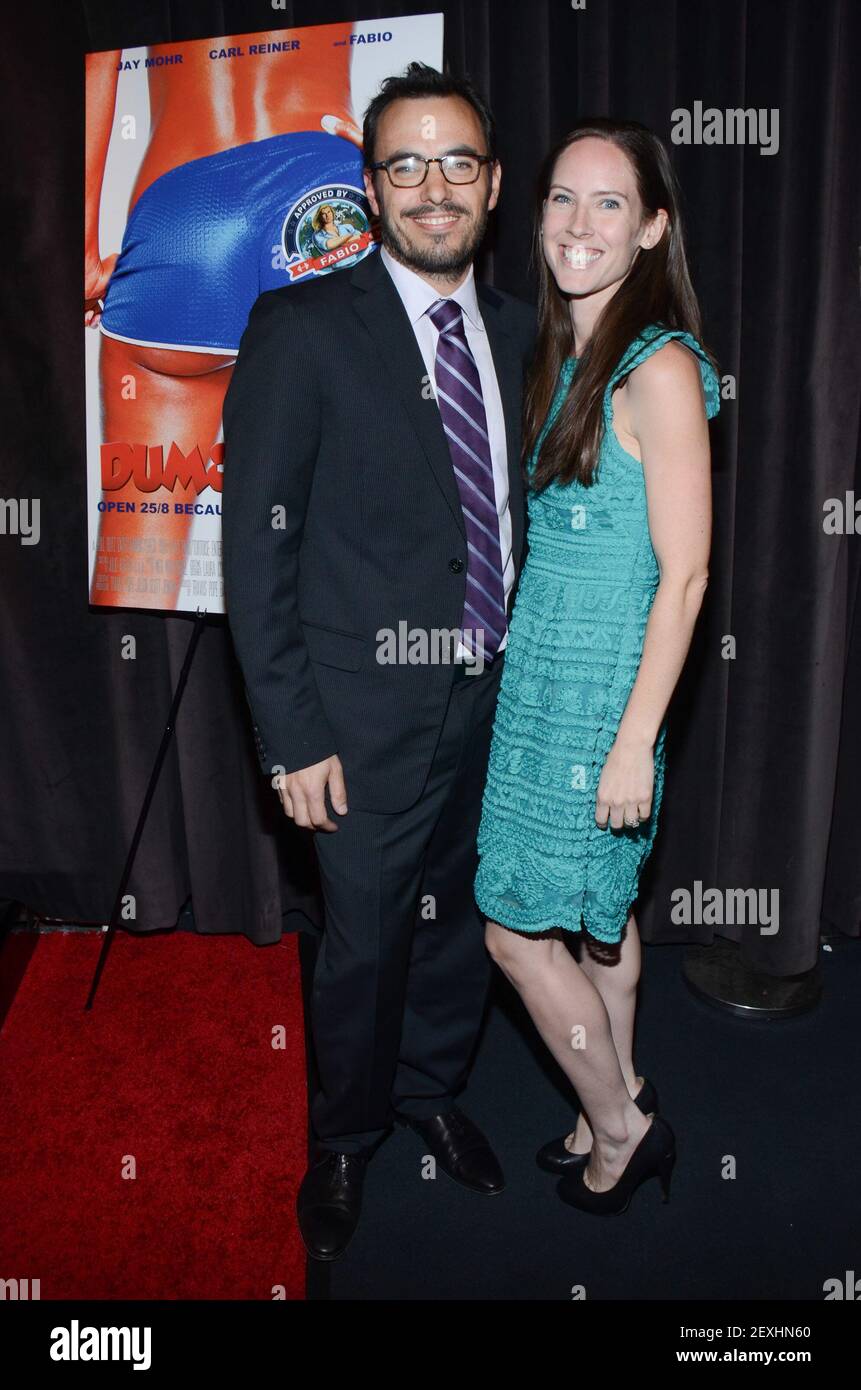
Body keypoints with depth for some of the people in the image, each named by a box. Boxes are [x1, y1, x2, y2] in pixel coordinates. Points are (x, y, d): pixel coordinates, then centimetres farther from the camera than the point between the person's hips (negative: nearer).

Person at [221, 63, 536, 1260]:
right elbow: (258, 544, -12)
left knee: (463, 915, 20)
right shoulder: (303, 330, -10)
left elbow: (519, 509, 12)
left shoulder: (519, 332, 7)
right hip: (373, 710, -5)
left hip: (496, 697, 5)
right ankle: (345, 1139, 38)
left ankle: (430, 1090, 47)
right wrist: (293, 734, -15)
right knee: (366, 943, 10)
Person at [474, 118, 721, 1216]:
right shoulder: (564, 355, 10)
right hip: (541, 669, 8)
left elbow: (684, 573, -18)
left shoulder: (660, 369, -16)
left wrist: (635, 740, -18)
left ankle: (621, 1127, 25)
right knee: (596, 911, 18)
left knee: (519, 927, 2)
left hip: (598, 685, -8)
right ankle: (620, 1110, 37)